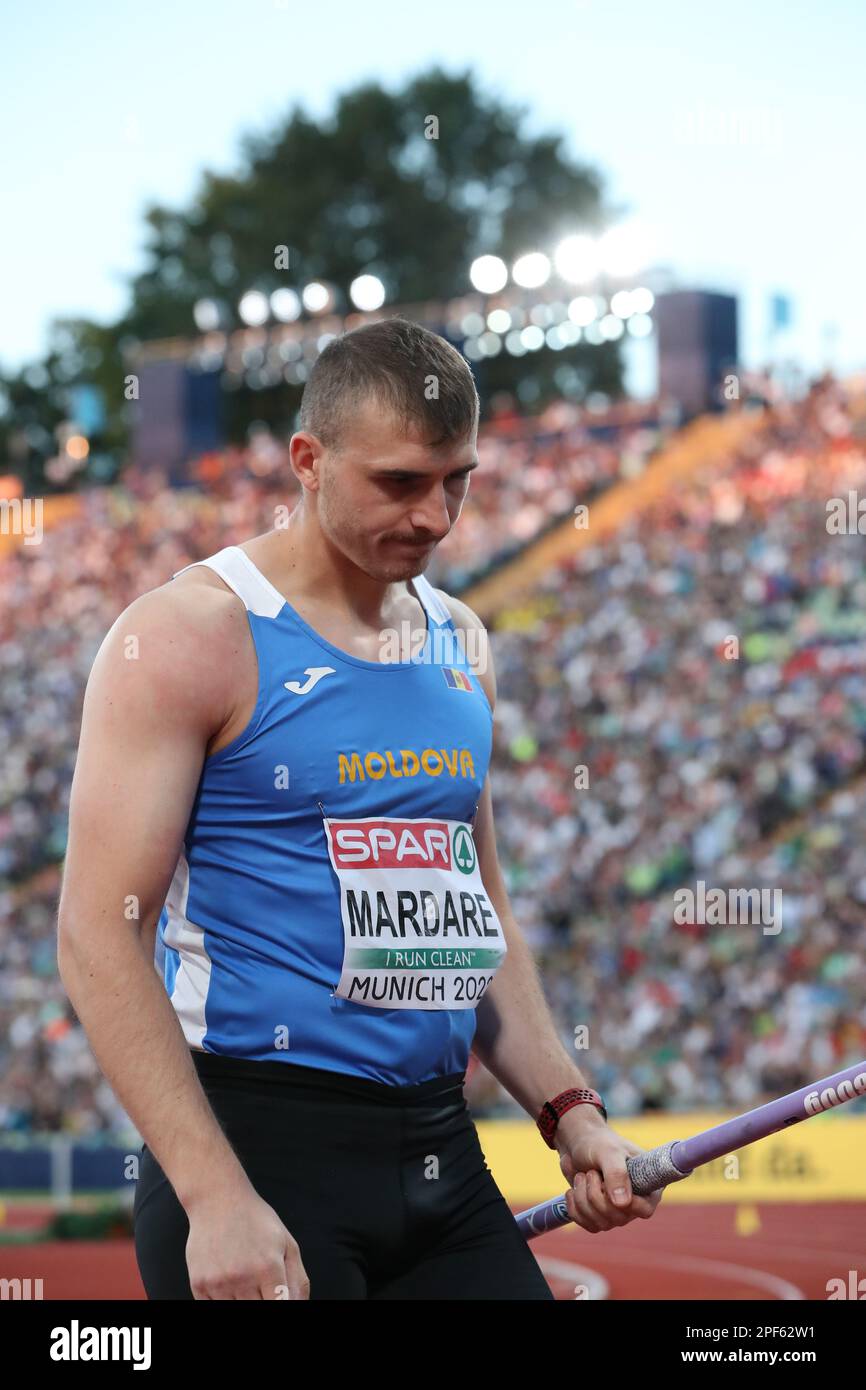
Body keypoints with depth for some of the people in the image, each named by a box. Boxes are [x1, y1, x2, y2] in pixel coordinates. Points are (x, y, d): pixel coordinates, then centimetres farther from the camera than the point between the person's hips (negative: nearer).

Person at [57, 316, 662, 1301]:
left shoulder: (458, 643, 13)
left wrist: (567, 1111, 10)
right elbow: (99, 933, -14)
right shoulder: (189, 635, -8)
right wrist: (216, 1198, -21)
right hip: (259, 1146, -6)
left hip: (441, 1152, 6)